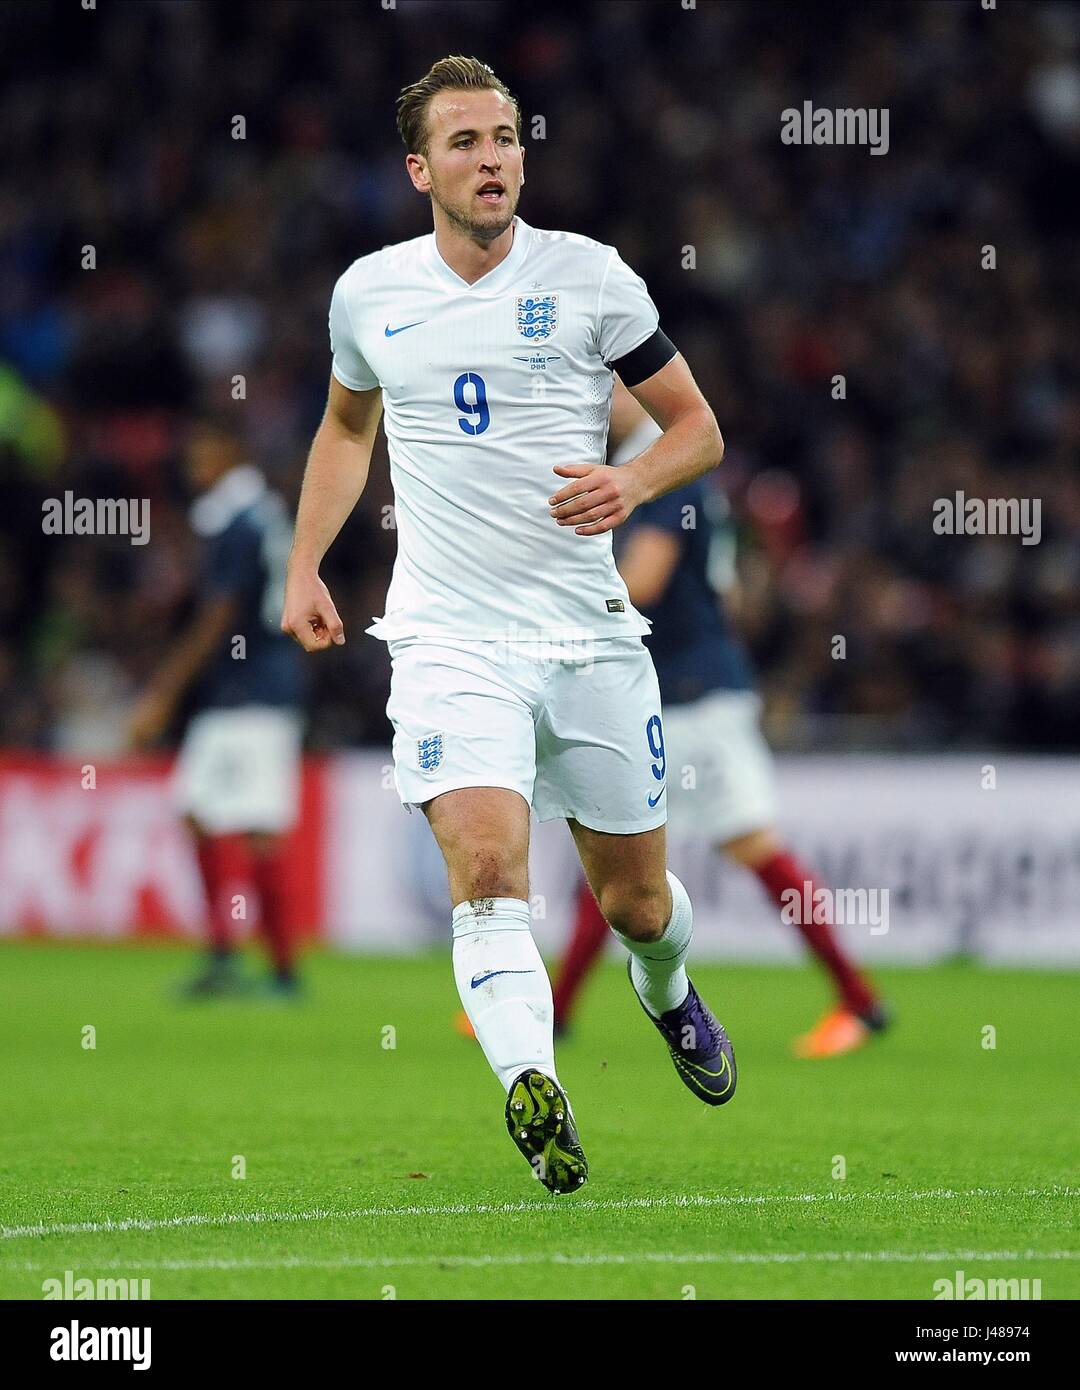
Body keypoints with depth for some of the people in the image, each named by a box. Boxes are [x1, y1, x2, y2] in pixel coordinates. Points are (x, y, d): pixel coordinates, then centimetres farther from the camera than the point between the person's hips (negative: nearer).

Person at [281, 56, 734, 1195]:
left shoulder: (589, 278, -1)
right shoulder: (368, 293, 6)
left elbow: (697, 426, 6)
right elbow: (346, 426, 26)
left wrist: (635, 482, -15)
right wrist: (304, 568, 16)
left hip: (589, 631, 0)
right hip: (448, 636, 0)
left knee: (635, 898, 12)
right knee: (487, 864, -24)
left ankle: (667, 993, 46)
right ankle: (534, 1094, -37)